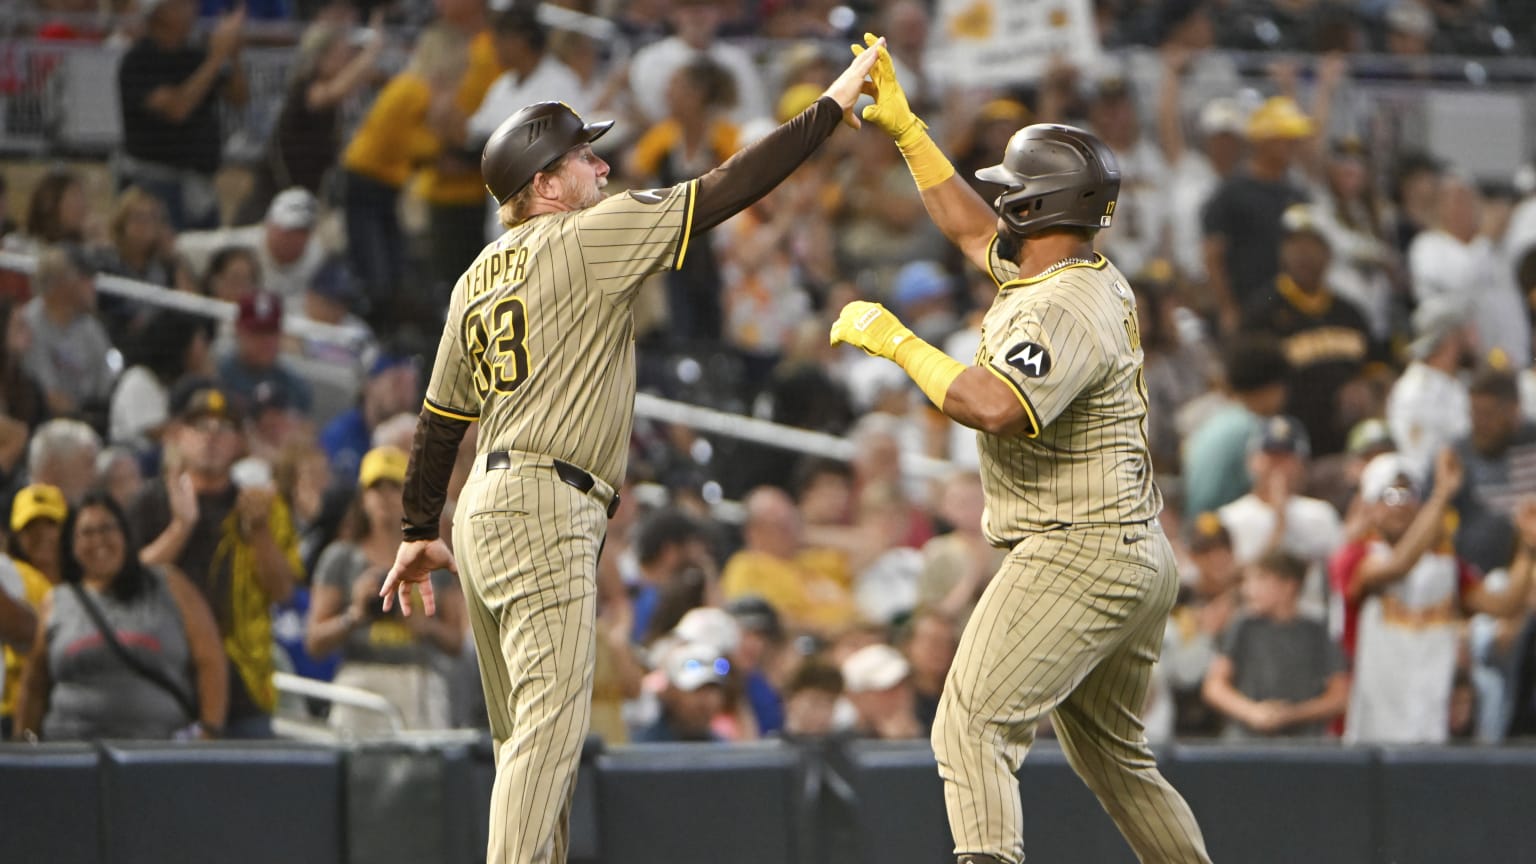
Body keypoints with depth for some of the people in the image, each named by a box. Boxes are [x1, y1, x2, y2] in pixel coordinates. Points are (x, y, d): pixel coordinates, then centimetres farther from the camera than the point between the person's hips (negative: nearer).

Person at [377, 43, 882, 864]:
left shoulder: (479, 276, 17)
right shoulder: (587, 238, -6)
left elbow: (440, 418, 21)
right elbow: (727, 189, -9)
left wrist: (419, 531, 29)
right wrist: (833, 104, -4)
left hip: (484, 510, 9)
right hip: (543, 507, -9)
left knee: (529, 735, 13)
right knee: (550, 720, -14)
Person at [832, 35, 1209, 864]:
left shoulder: (1059, 309, -18)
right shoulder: (1101, 281, 13)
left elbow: (995, 406, -35)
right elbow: (973, 230, 27)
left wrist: (895, 341, -23)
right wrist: (904, 127, 28)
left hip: (1075, 557, -11)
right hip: (1139, 557, 11)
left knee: (973, 729, -18)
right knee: (1113, 751, 22)